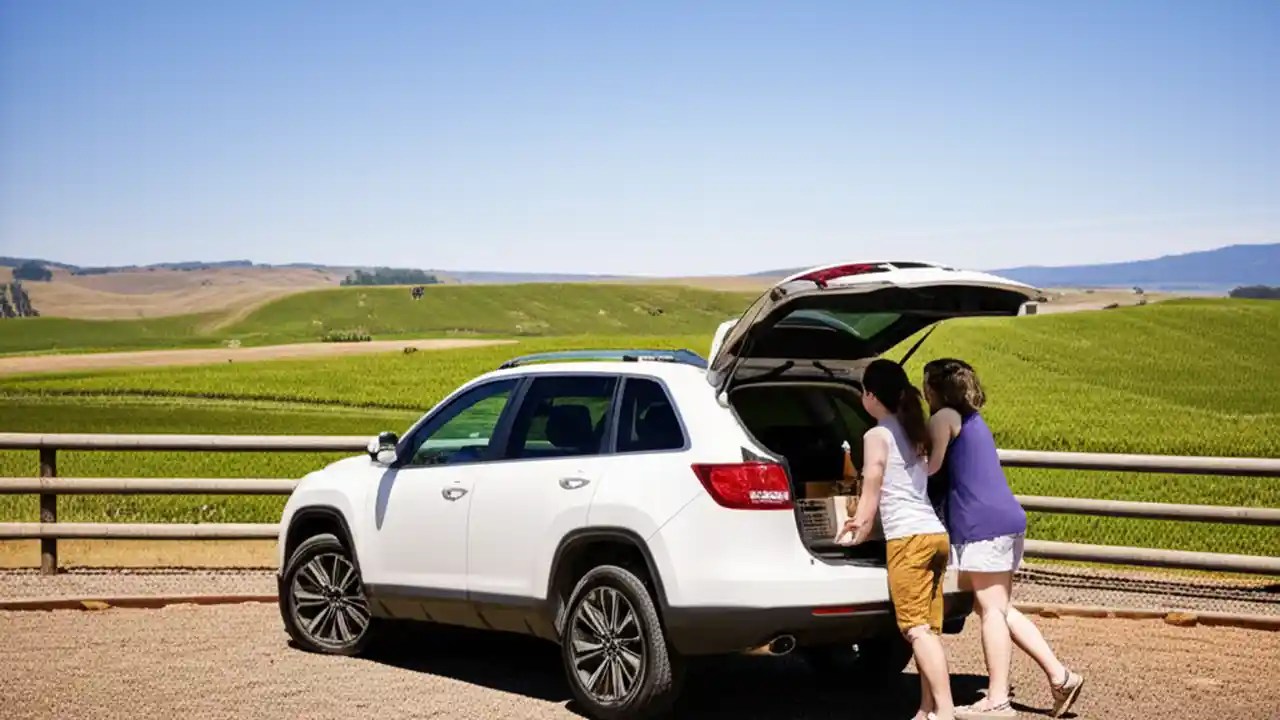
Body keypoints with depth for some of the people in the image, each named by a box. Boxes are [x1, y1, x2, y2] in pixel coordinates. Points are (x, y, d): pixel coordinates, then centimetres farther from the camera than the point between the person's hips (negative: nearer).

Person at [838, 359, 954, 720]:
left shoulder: (878, 435, -3)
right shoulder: (915, 432, 20)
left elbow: (871, 494, -2)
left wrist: (857, 531, 11)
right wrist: (863, 519, 29)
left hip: (908, 537, -8)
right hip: (936, 533, 8)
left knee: (917, 628, -11)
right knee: (929, 629, 7)